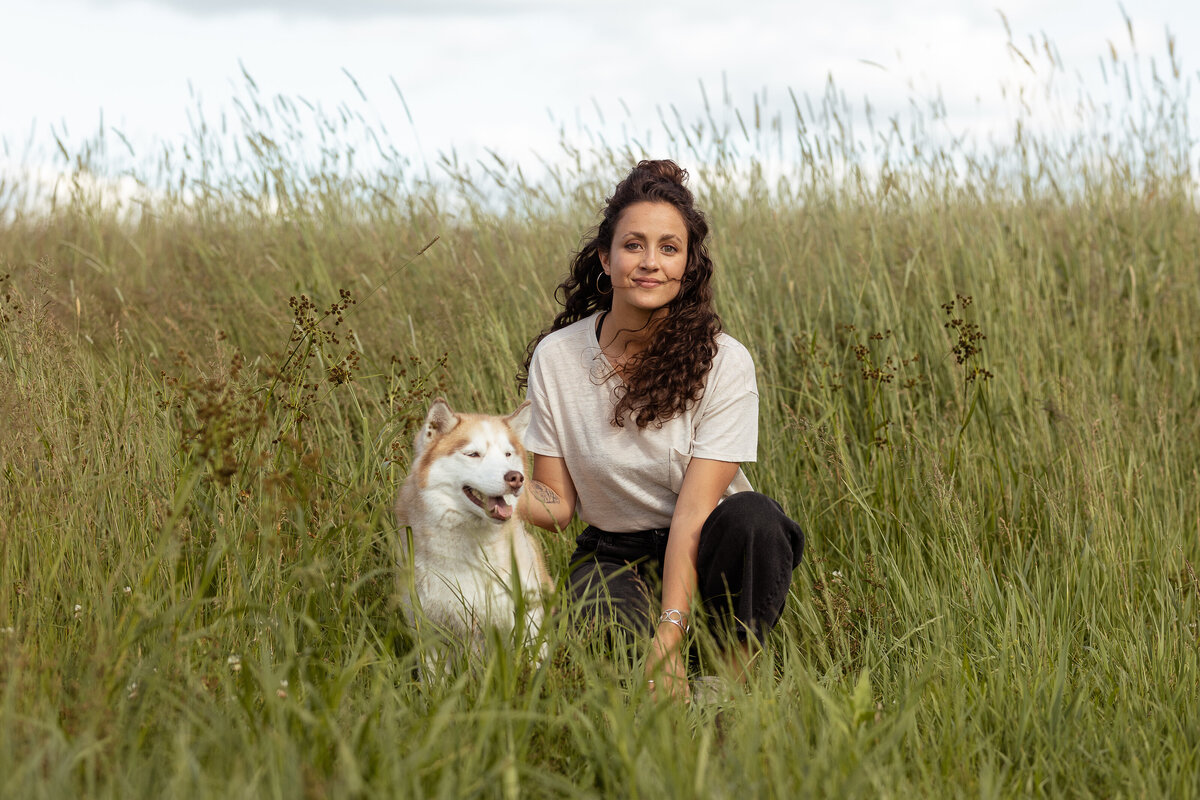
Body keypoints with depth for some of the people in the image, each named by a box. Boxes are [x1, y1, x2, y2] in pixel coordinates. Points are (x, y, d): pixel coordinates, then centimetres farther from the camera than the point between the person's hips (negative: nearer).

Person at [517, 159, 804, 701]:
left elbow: (694, 512, -20)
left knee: (749, 515, -36)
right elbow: (558, 504, -3)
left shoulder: (723, 363, -13)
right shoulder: (555, 358, -5)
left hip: (701, 555, 0)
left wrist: (669, 636, -30)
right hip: (616, 558, 1)